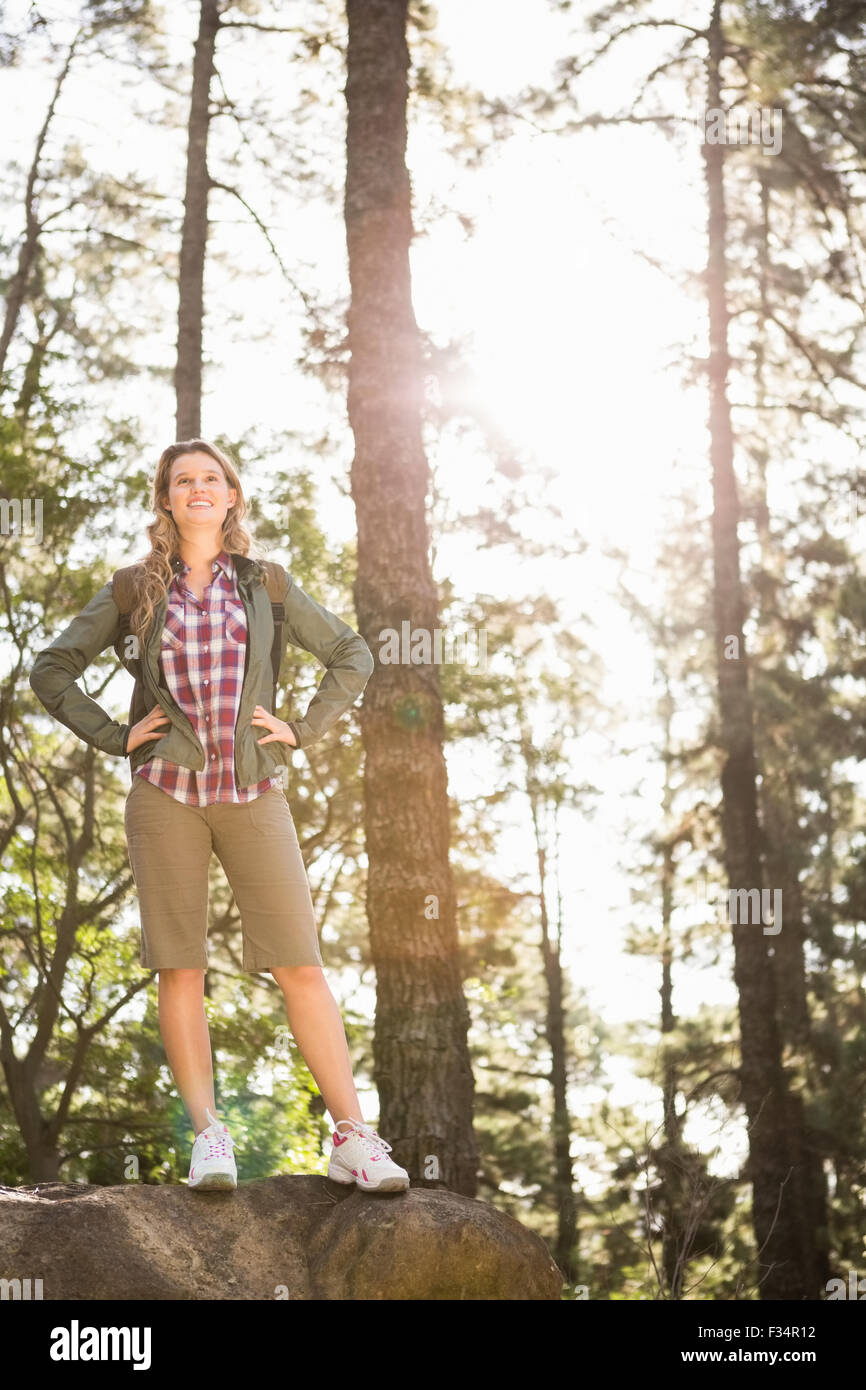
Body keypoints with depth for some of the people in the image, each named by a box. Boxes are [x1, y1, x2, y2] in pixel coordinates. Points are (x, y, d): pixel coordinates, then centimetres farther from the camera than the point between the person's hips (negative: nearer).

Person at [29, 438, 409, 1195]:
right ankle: (208, 1137, 4)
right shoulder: (133, 590, 8)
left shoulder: (265, 585, 9)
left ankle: (354, 1138, -4)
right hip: (166, 794, 0)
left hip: (252, 794, 0)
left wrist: (303, 730, 6)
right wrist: (116, 736, 2)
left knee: (301, 963, -6)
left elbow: (352, 656, 16)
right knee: (180, 968, -2)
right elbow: (51, 671, 12)